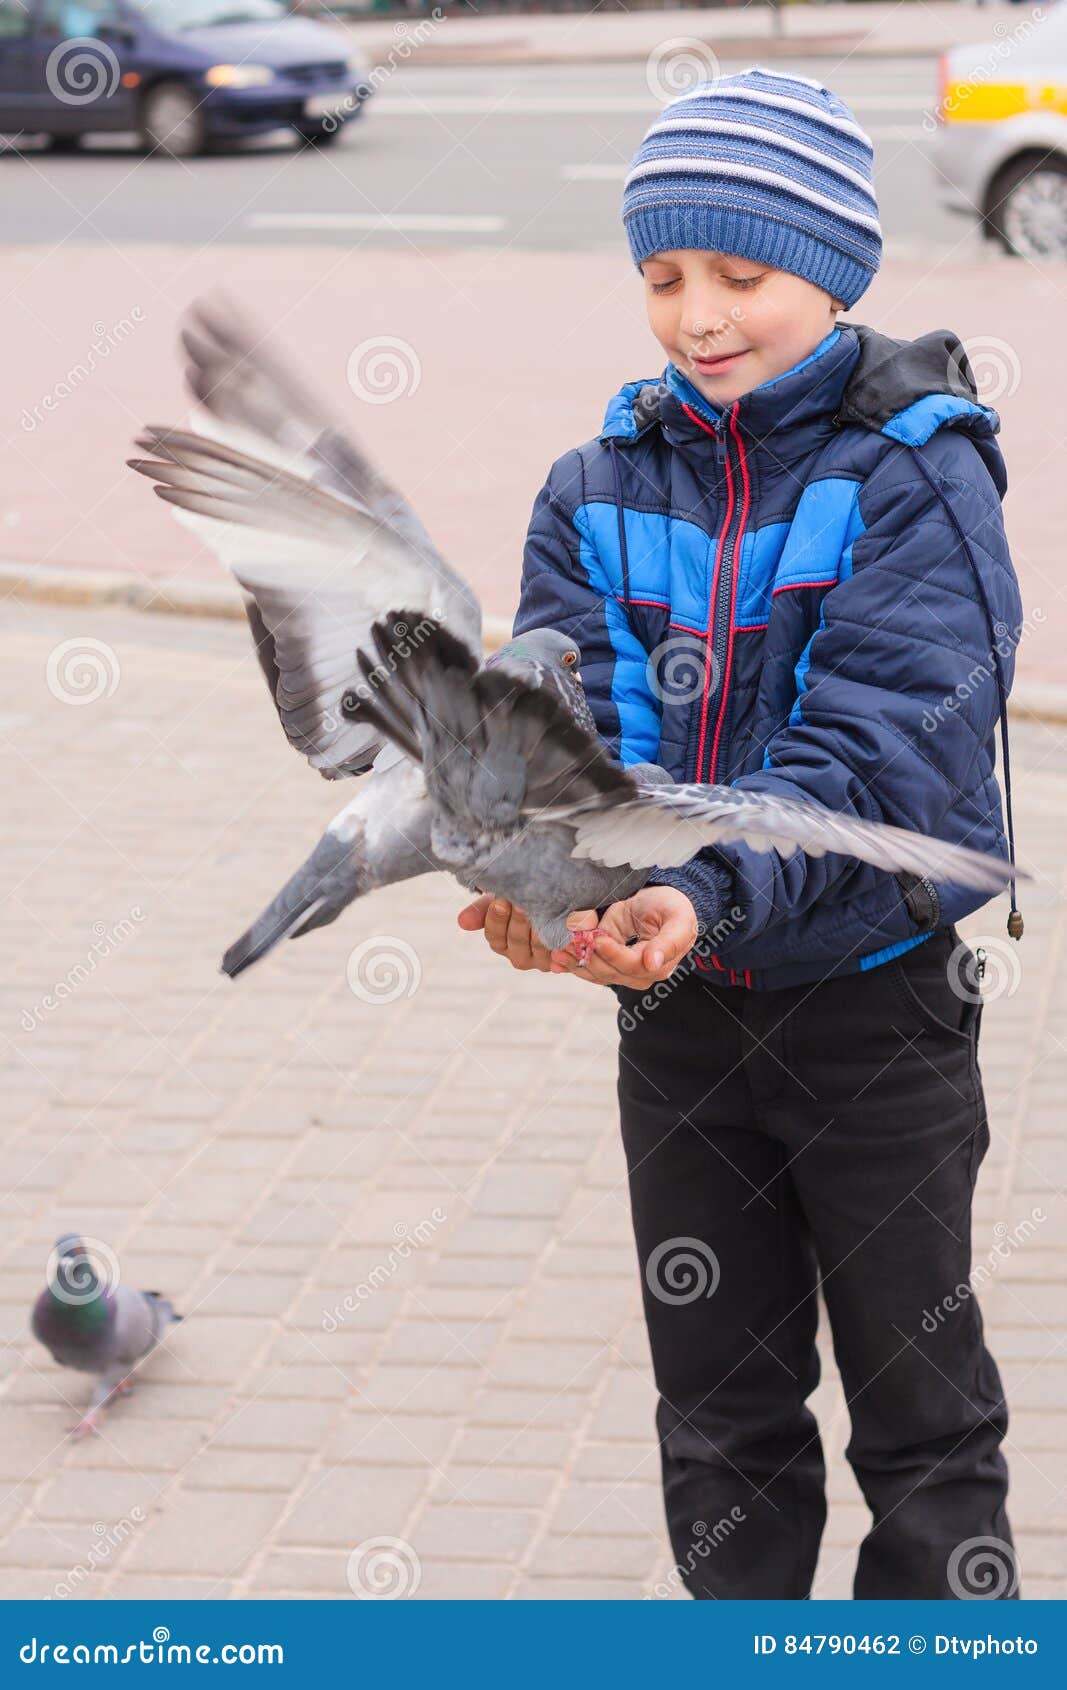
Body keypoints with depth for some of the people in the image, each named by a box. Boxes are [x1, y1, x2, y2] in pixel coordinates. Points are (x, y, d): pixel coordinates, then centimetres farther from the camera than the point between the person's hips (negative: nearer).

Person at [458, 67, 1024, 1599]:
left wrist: (706, 897, -37)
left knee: (916, 1393, 10)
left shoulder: (919, 471, -11)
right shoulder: (603, 484, 2)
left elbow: (870, 746, -22)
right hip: (679, 1008, 4)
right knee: (717, 1402, 16)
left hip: (875, 997, -4)